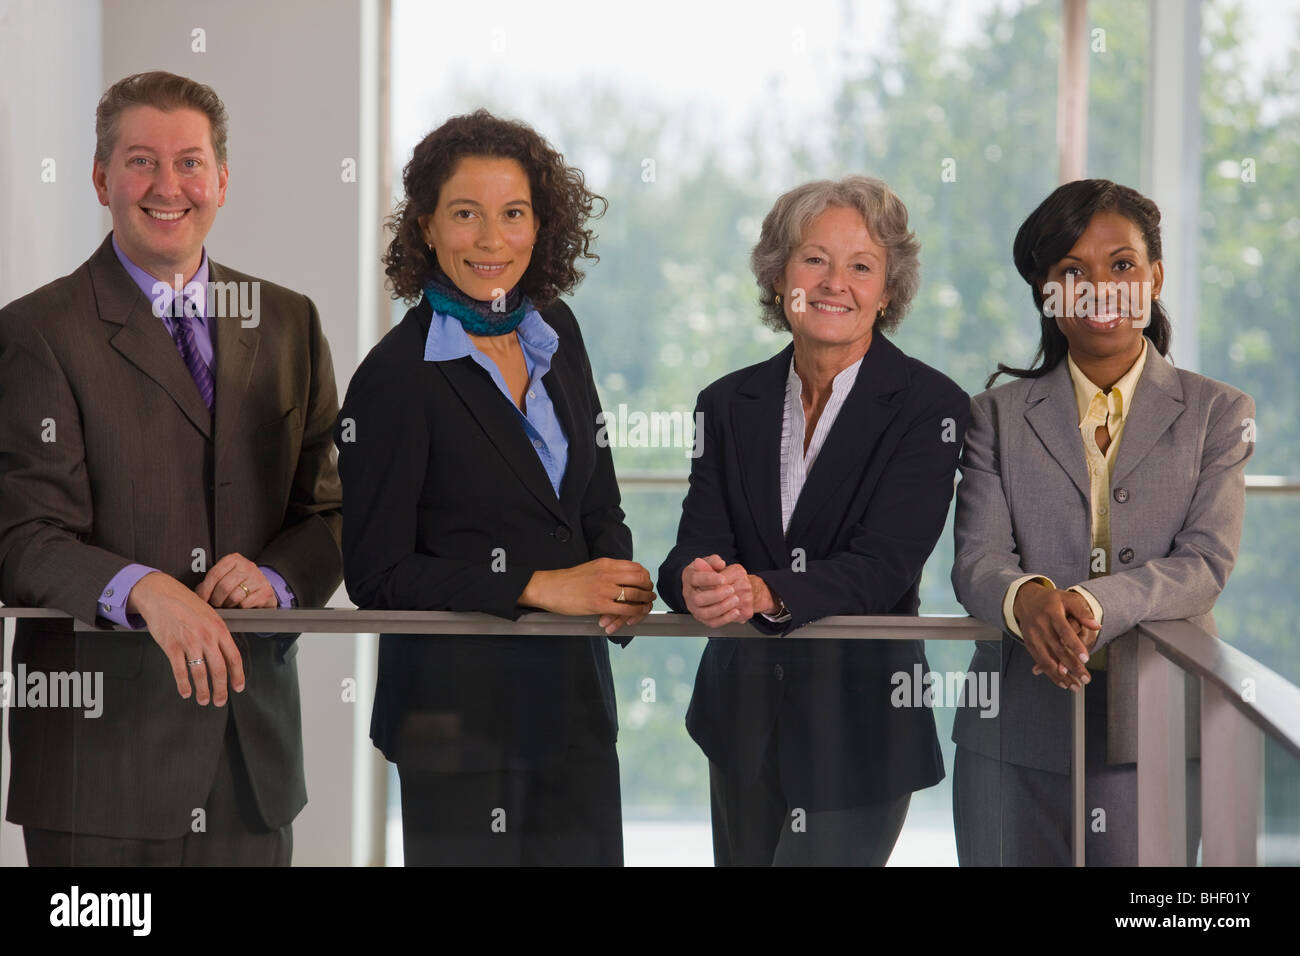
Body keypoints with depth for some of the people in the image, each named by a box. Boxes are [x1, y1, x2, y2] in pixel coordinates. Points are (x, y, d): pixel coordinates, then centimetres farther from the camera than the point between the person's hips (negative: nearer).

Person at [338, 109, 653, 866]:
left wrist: (623, 584, -5)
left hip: (575, 693, 6)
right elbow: (377, 575, -13)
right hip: (460, 710, -6)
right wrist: (537, 587, -16)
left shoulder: (554, 331, 7)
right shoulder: (395, 377, -12)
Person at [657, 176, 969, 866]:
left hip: (861, 731, -4)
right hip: (743, 726, 4)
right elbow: (696, 546, -4)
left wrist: (763, 593, -33)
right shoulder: (729, 404, 6)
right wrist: (696, 584, -30)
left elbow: (881, 567, -16)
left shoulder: (930, 407, -7)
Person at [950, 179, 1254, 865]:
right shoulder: (999, 415, 11)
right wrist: (1026, 599, -26)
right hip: (1014, 736, 1)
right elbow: (976, 559, -1)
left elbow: (1205, 563, -6)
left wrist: (1089, 603, -24)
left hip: (1151, 735, -1)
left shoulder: (1218, 414, 7)